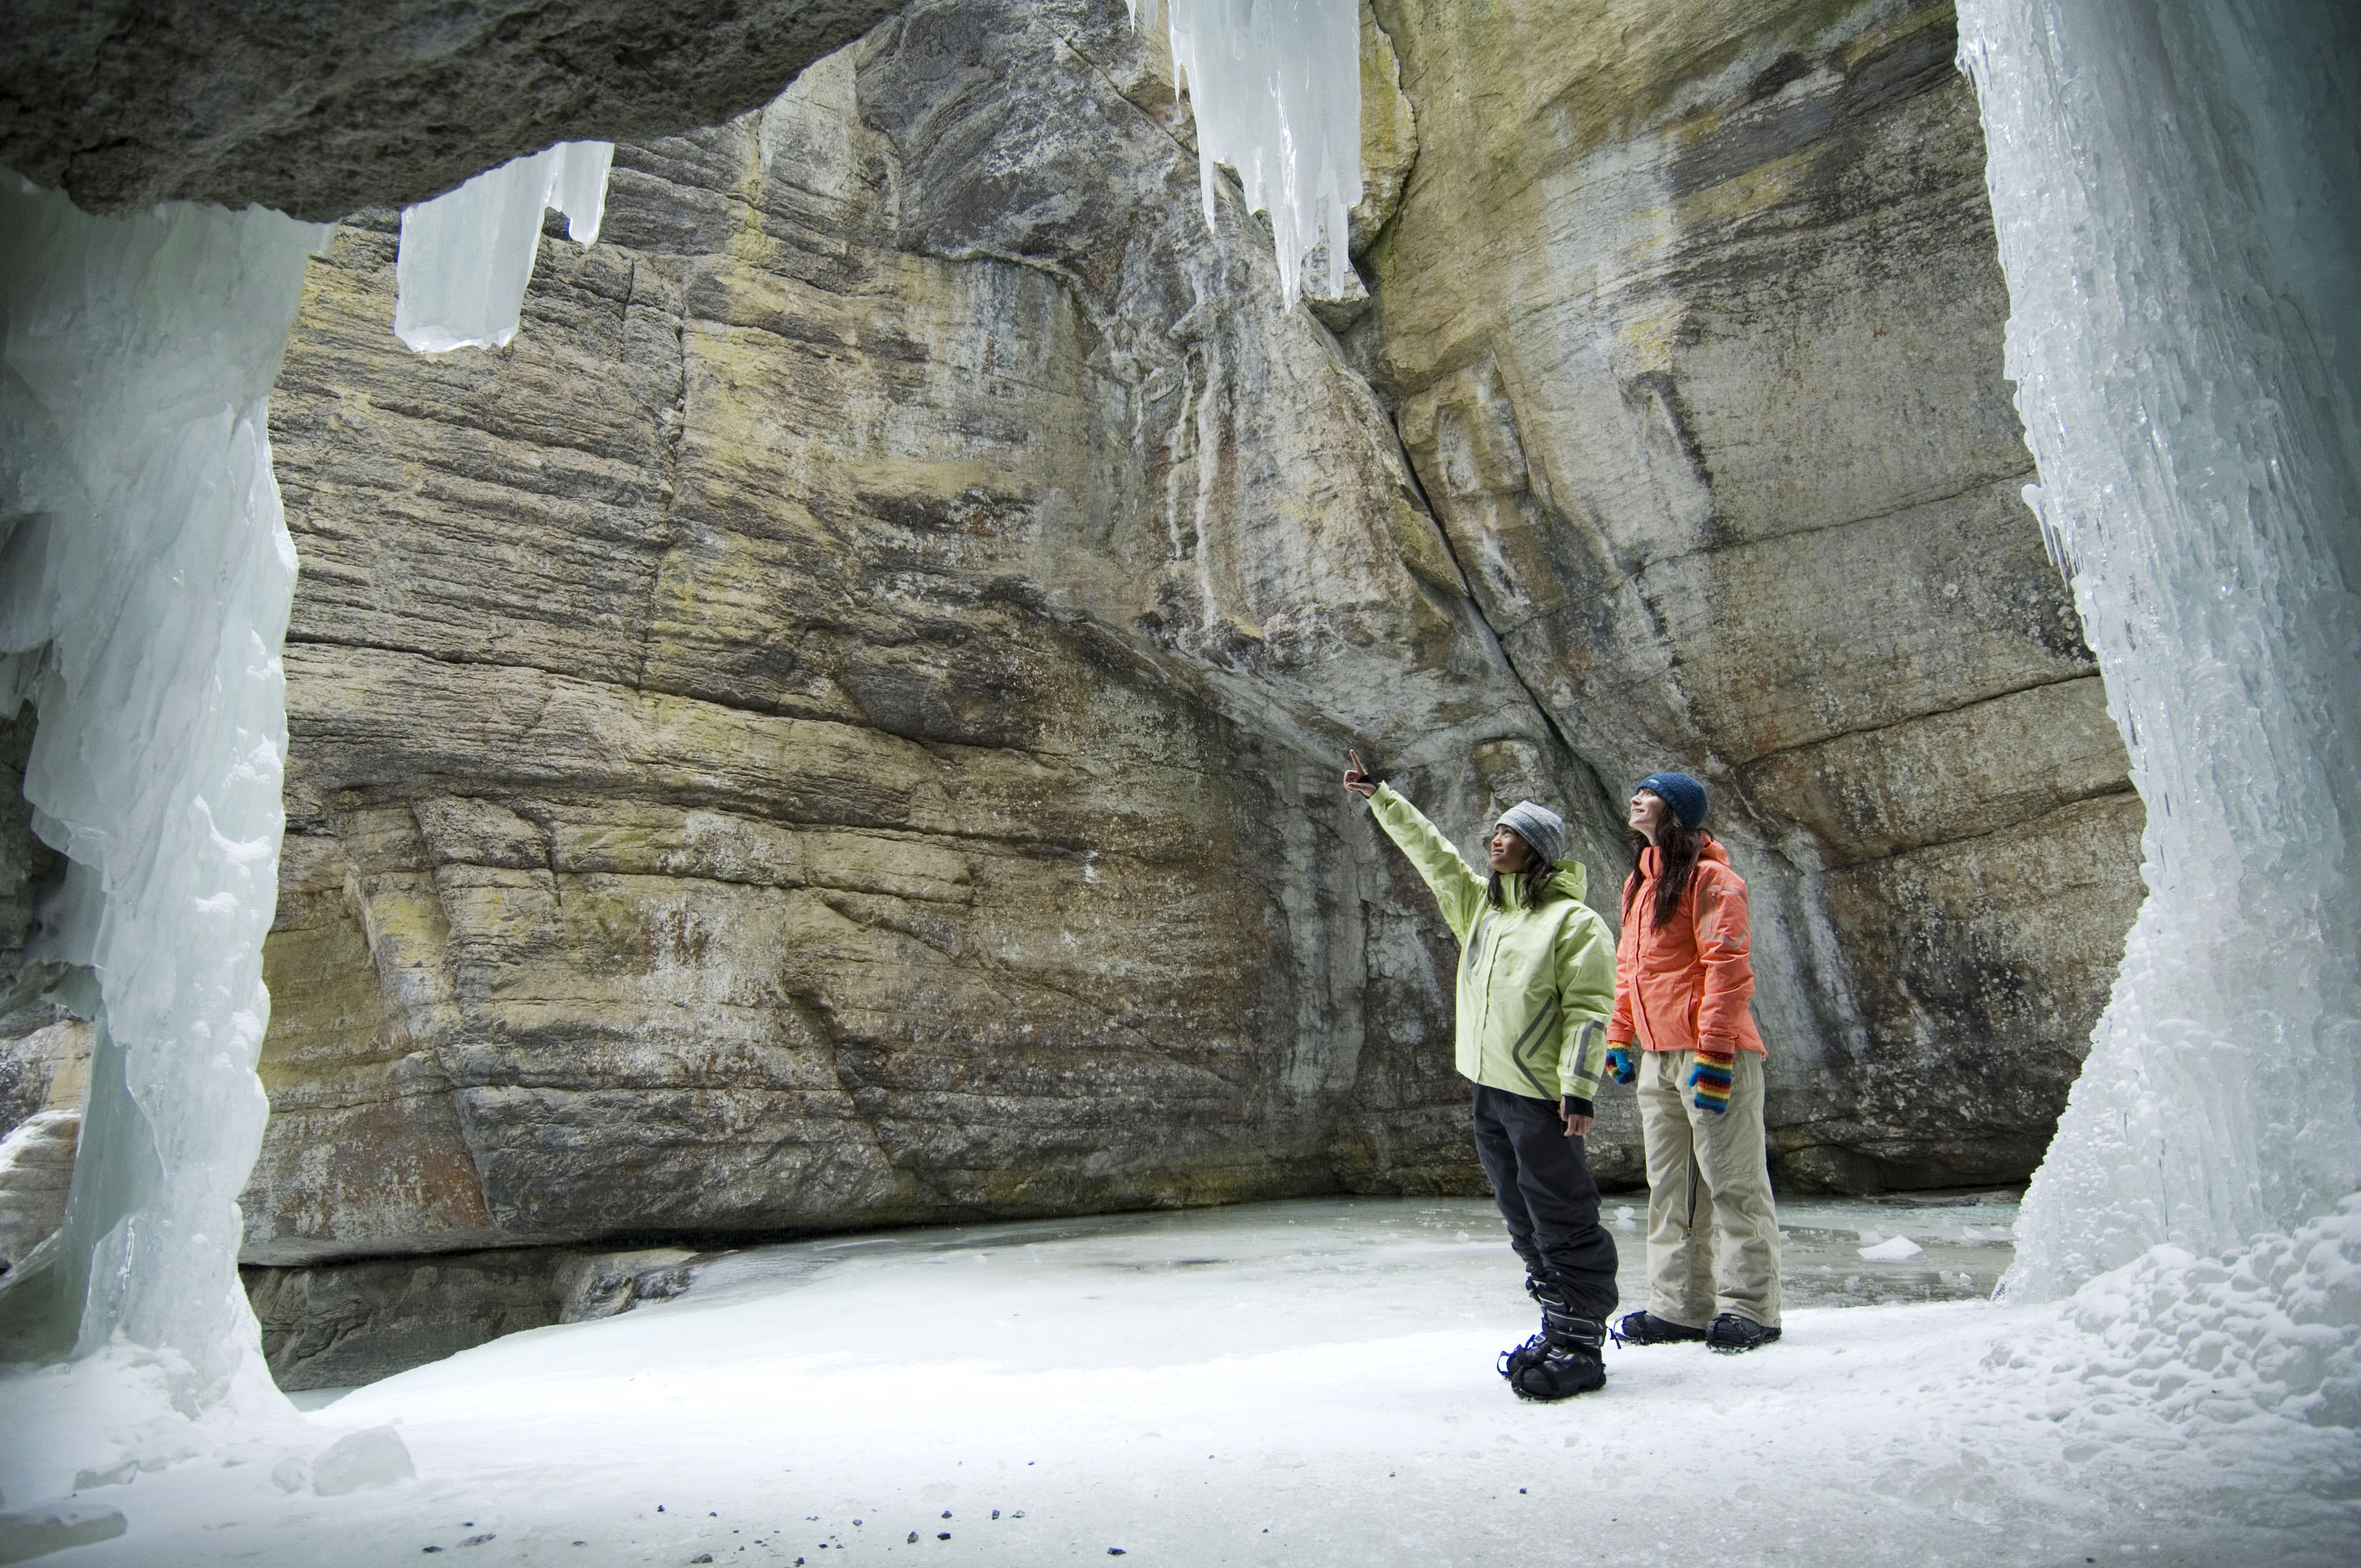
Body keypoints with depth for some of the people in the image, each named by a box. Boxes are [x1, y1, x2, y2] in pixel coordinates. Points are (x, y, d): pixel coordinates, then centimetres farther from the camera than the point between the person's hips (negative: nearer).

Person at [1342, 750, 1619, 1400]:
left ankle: (1580, 1347, 10)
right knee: (1525, 1223, 15)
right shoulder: (1479, 904, 13)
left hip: (1541, 1097, -7)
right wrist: (1377, 795, 15)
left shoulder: (1574, 921, -8)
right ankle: (1558, 1329, 28)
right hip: (1490, 1091, 8)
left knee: (1563, 1223, 0)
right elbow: (1428, 849, 16)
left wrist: (1578, 1087, -19)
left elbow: (1588, 1011, -13)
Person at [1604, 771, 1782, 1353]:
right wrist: (1619, 1038, 19)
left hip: (1712, 1054, -9)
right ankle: (1679, 1306, 18)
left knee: (1732, 1180, 0)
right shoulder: (1639, 882, 17)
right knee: (1669, 1186, 11)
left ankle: (1749, 1307, 10)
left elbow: (1727, 967, -15)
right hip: (1657, 1057, 9)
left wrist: (1714, 1051, -19)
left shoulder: (1708, 877, -9)